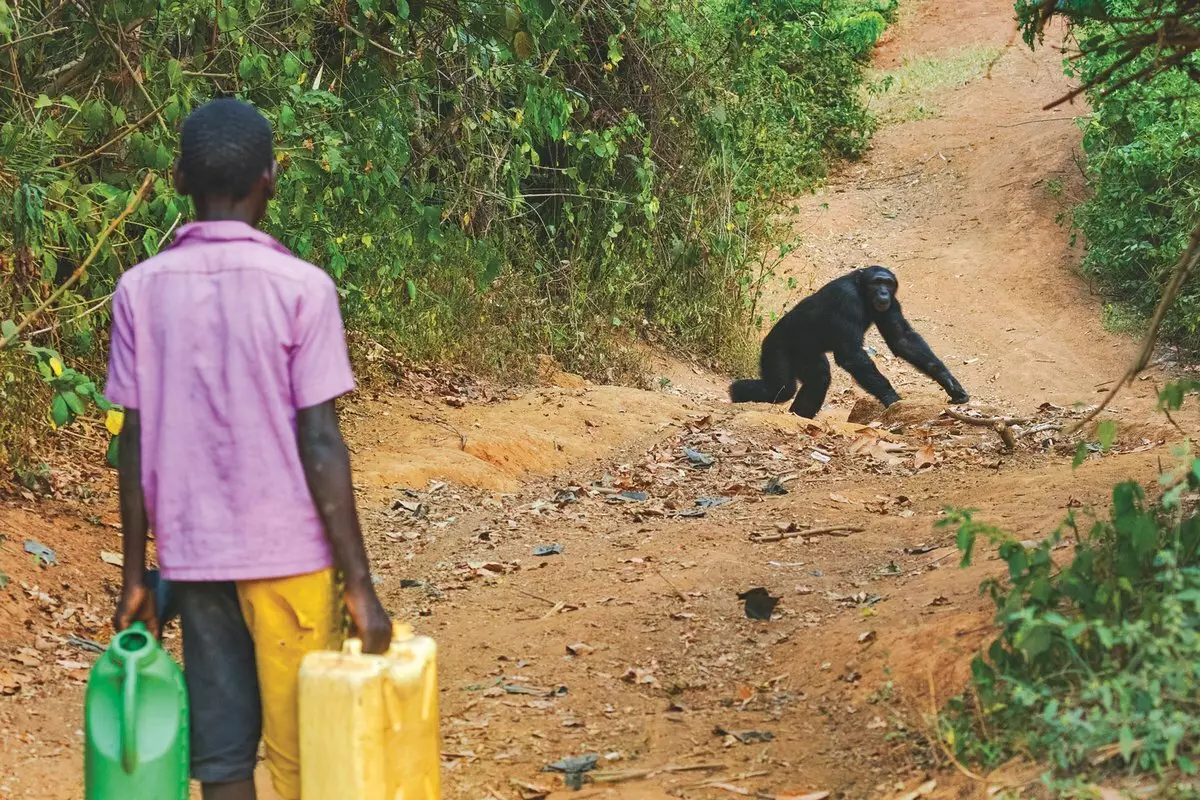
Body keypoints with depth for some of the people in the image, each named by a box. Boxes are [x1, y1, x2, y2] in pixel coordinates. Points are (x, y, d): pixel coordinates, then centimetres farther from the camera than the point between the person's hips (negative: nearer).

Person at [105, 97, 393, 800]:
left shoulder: (142, 289, -1)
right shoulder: (300, 287, -10)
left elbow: (134, 444, 1)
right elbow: (319, 444, -12)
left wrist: (136, 576, 9)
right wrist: (360, 582, -8)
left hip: (192, 553, 3)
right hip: (289, 553, -3)